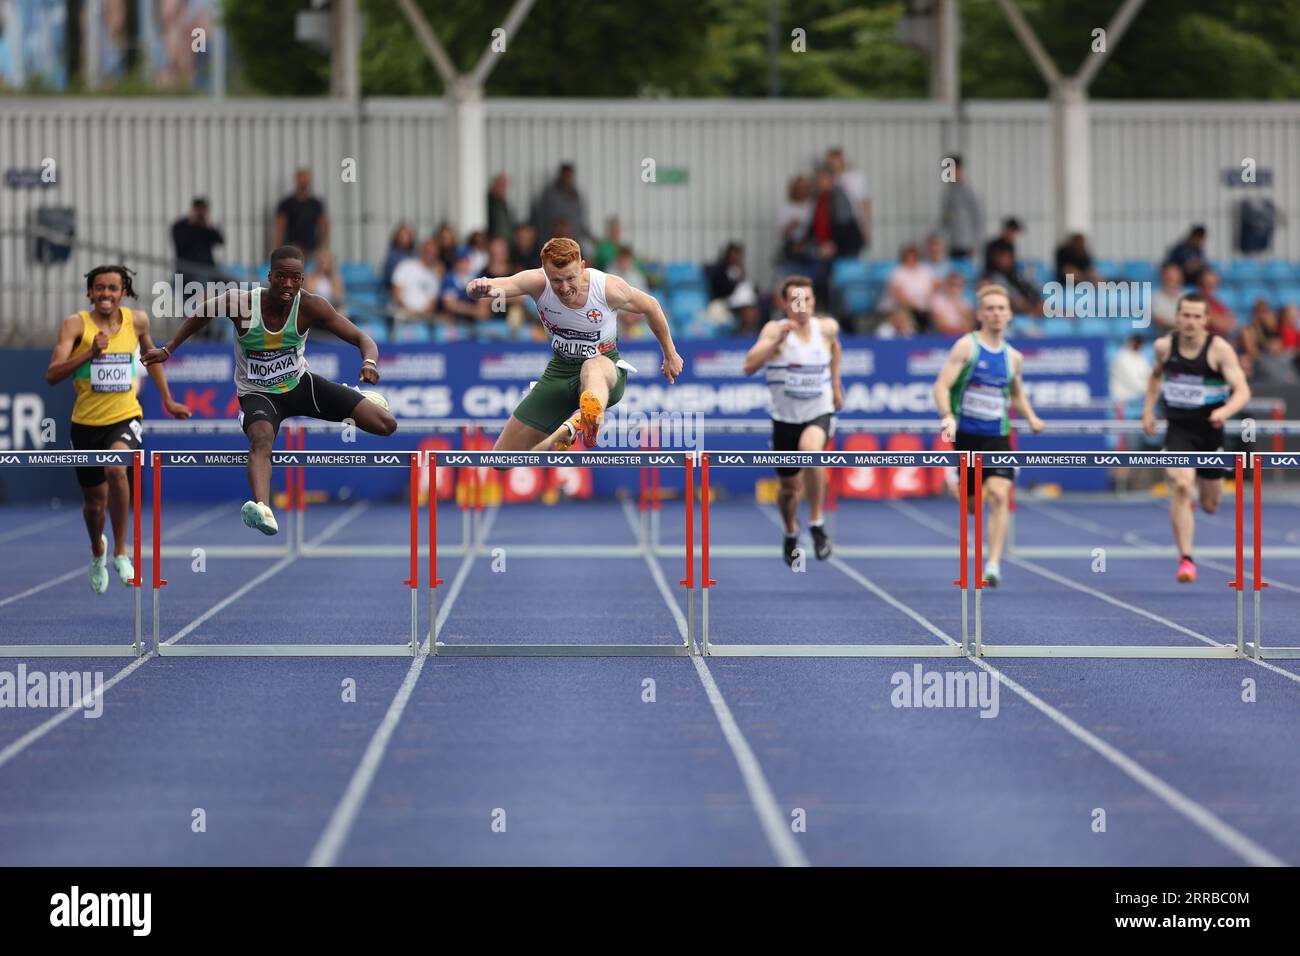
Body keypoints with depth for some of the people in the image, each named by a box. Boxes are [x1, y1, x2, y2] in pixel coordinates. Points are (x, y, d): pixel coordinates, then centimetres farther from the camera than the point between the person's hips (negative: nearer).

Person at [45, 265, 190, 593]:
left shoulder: (137, 320, 0)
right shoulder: (76, 324, -10)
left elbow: (150, 354, 21)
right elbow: (52, 375, -20)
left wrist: (168, 401, 24)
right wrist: (90, 352, -33)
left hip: (126, 418, 0)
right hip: (86, 422, 0)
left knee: (116, 468, -32)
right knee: (94, 500, 13)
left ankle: (120, 552, -17)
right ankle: (97, 551, 48)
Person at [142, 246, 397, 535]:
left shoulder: (310, 307, -22)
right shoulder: (242, 303, -24)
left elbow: (361, 338, -21)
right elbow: (203, 313, -1)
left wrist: (369, 362, -44)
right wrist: (169, 349, 2)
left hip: (301, 382, 3)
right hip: (259, 394, -3)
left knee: (386, 425, -4)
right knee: (261, 443, -39)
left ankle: (361, 406, 33)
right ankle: (262, 508, -62)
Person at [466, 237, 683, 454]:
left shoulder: (609, 288, -19)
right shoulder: (537, 283, -18)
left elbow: (650, 306, 1)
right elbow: (500, 285, -34)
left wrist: (670, 354, 11)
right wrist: (481, 288, -60)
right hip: (559, 371, 3)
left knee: (592, 367, -44)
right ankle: (562, 435, 34)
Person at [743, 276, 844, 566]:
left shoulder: (827, 328, -4)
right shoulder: (775, 330, -15)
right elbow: (749, 366, -30)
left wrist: (835, 384, 22)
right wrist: (777, 340, -40)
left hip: (820, 413, 0)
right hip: (785, 418, 0)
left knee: (810, 447, -34)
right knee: (790, 487, 12)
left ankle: (817, 524, -22)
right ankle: (791, 535, 45)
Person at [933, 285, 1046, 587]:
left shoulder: (1013, 357, 8)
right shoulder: (966, 346, -6)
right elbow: (942, 386, -13)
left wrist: (1030, 417, 7)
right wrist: (947, 416, -31)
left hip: (997, 437, 2)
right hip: (965, 435, -2)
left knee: (999, 495, -20)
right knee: (971, 504, 9)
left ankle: (993, 565, -21)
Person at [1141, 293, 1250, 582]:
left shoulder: (1219, 349, -14)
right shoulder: (1164, 346, -3)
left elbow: (1242, 391, -22)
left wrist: (1226, 411, -42)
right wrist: (1148, 409, 10)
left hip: (1210, 430, 0)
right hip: (1178, 429, 0)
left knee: (1210, 506, 12)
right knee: (1181, 485, -25)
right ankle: (1186, 560, -20)